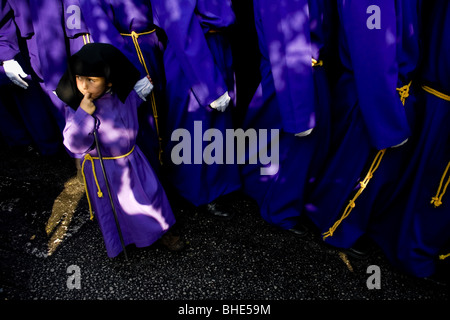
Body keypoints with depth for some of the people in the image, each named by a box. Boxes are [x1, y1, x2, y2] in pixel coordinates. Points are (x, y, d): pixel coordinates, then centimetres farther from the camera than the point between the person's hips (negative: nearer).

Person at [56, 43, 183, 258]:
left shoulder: (123, 95, -11)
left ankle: (160, 230, 42)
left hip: (131, 159, 4)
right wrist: (83, 114, -34)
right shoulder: (77, 107, -22)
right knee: (114, 207, 16)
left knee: (149, 194, 17)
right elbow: (75, 145, -25)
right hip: (103, 169, -3)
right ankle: (119, 242, 45)